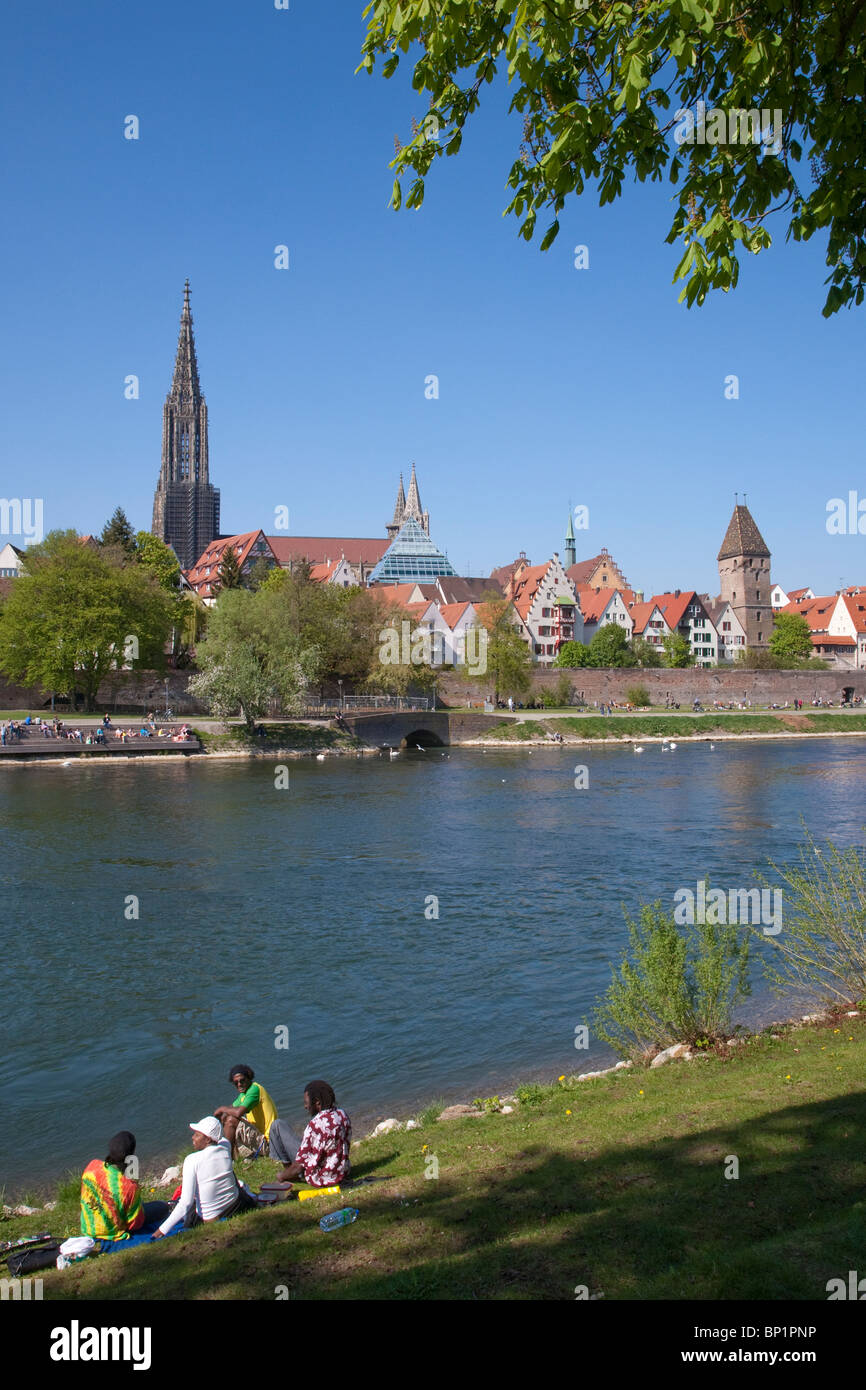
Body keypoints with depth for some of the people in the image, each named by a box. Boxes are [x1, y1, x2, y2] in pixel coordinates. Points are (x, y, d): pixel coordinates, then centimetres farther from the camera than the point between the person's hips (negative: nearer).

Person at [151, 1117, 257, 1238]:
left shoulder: (192, 1160, -23)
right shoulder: (226, 1146, -11)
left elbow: (186, 1202, -25)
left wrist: (163, 1229, -18)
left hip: (208, 1219, -3)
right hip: (235, 1207, 3)